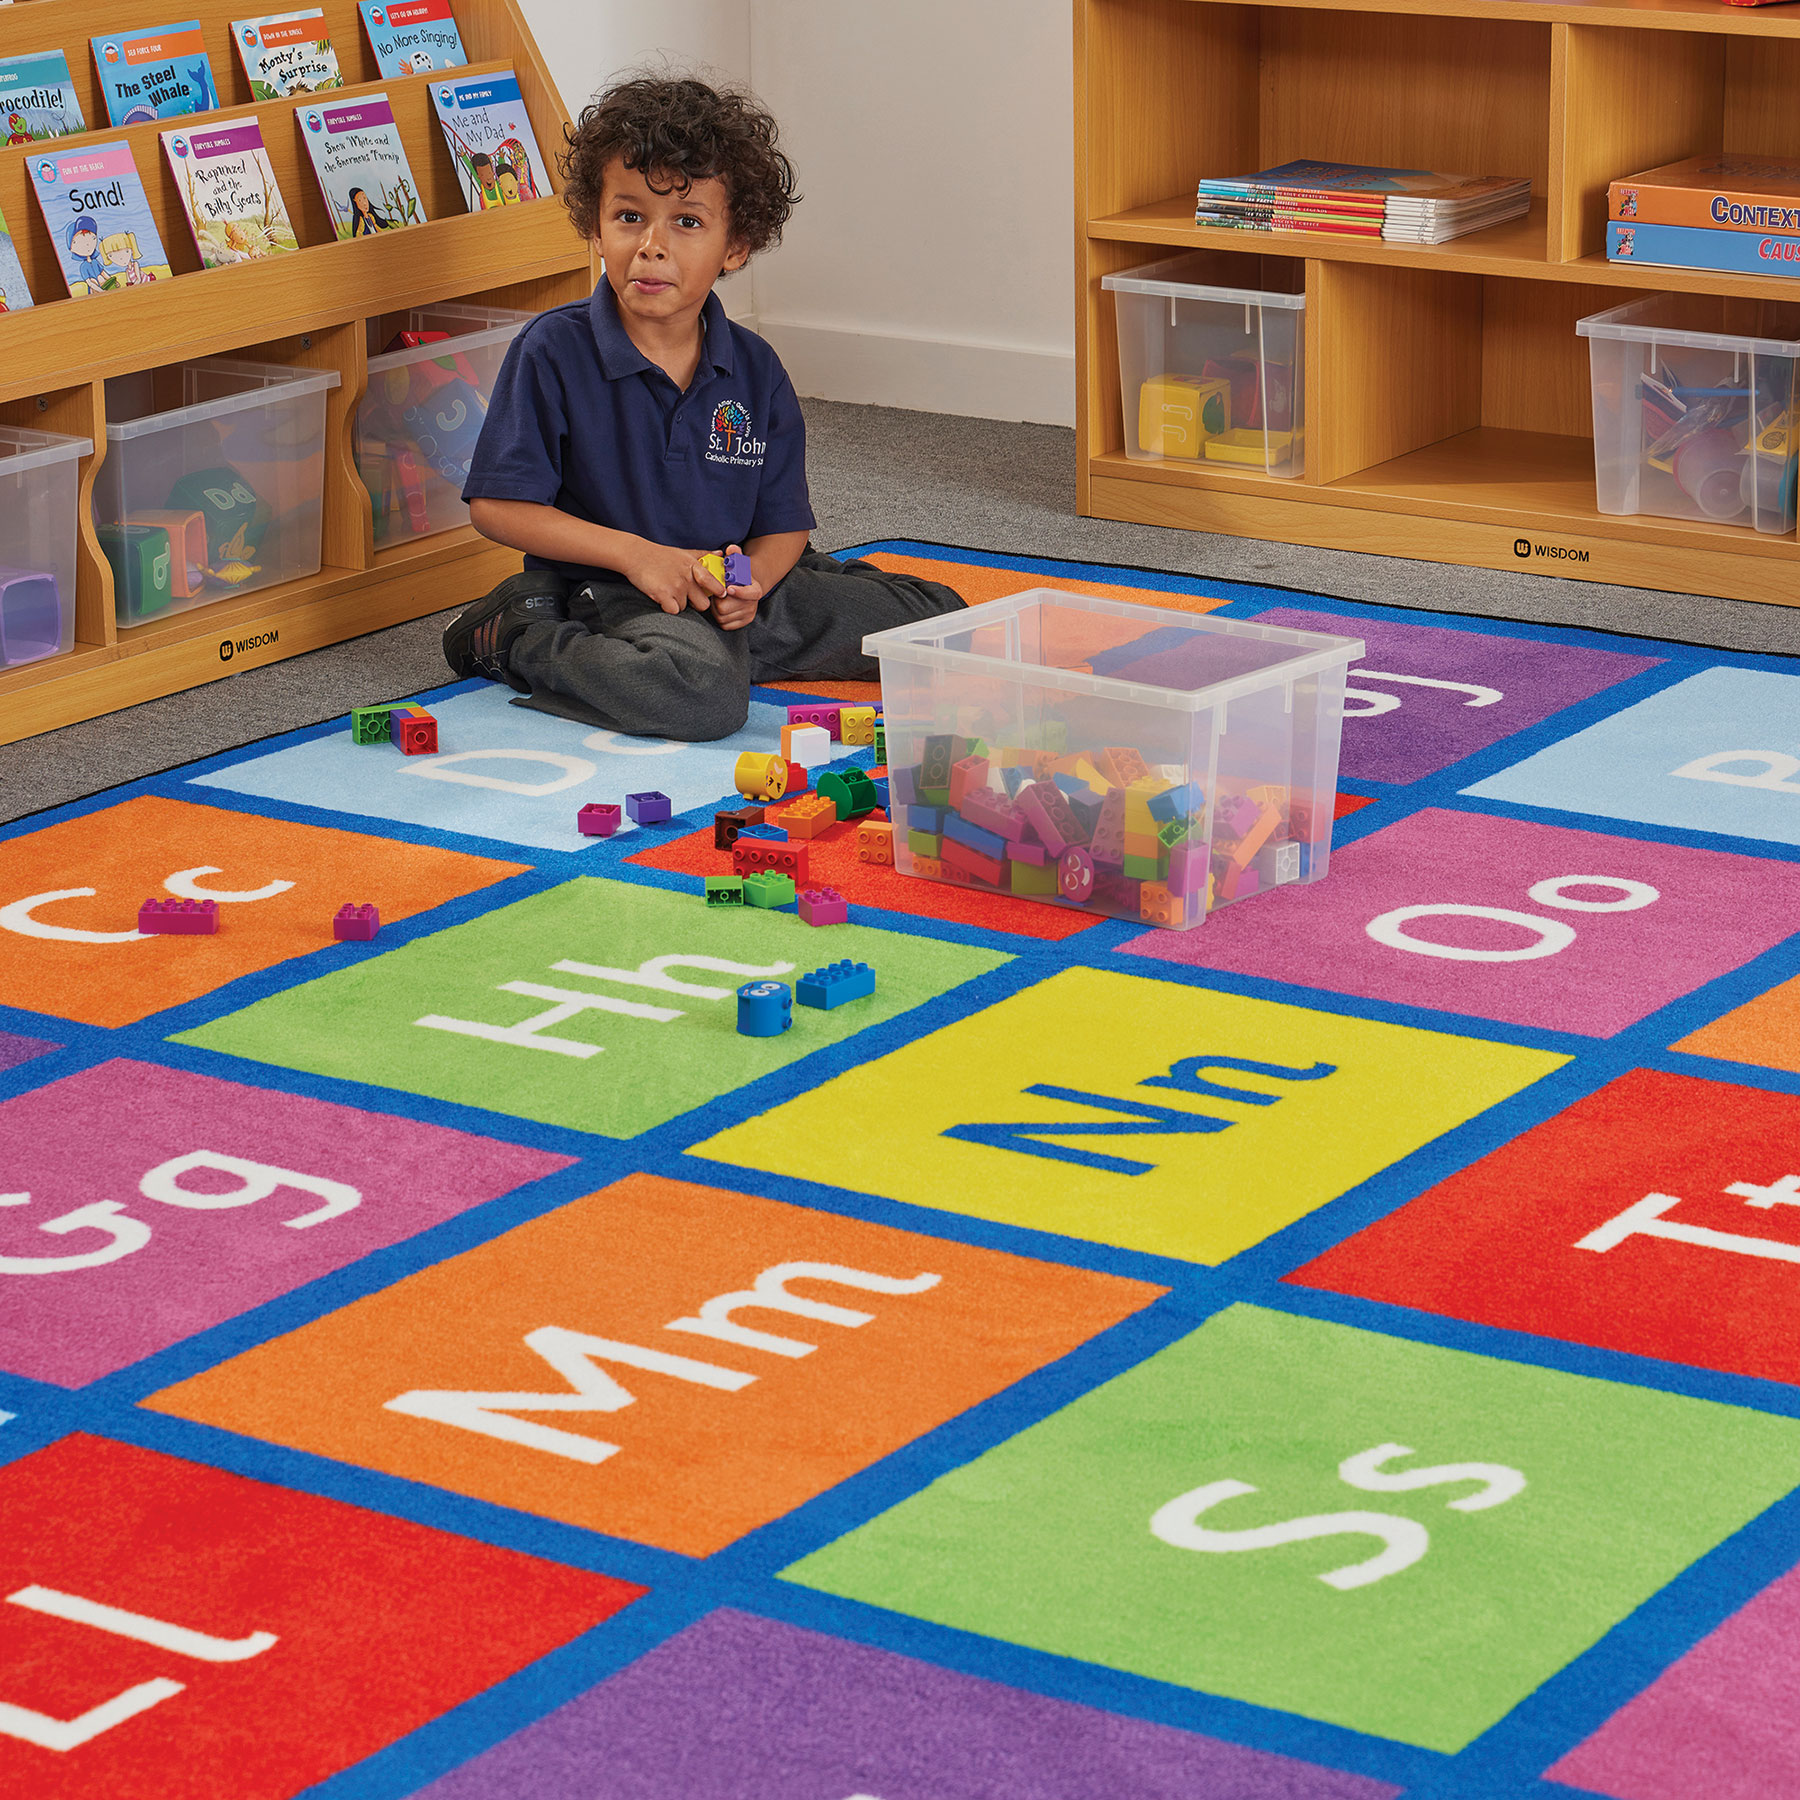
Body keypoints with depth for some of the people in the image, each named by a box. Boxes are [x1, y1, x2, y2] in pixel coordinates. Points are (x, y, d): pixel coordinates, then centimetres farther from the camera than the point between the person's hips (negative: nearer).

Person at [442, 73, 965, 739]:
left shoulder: (754, 369, 4)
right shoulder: (552, 352, -8)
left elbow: (783, 525, 7)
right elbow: (497, 506, -10)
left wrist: (753, 579, -17)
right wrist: (636, 553, -18)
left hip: (732, 594, 5)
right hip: (608, 593, -5)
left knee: (940, 615, 1)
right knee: (704, 694, -39)